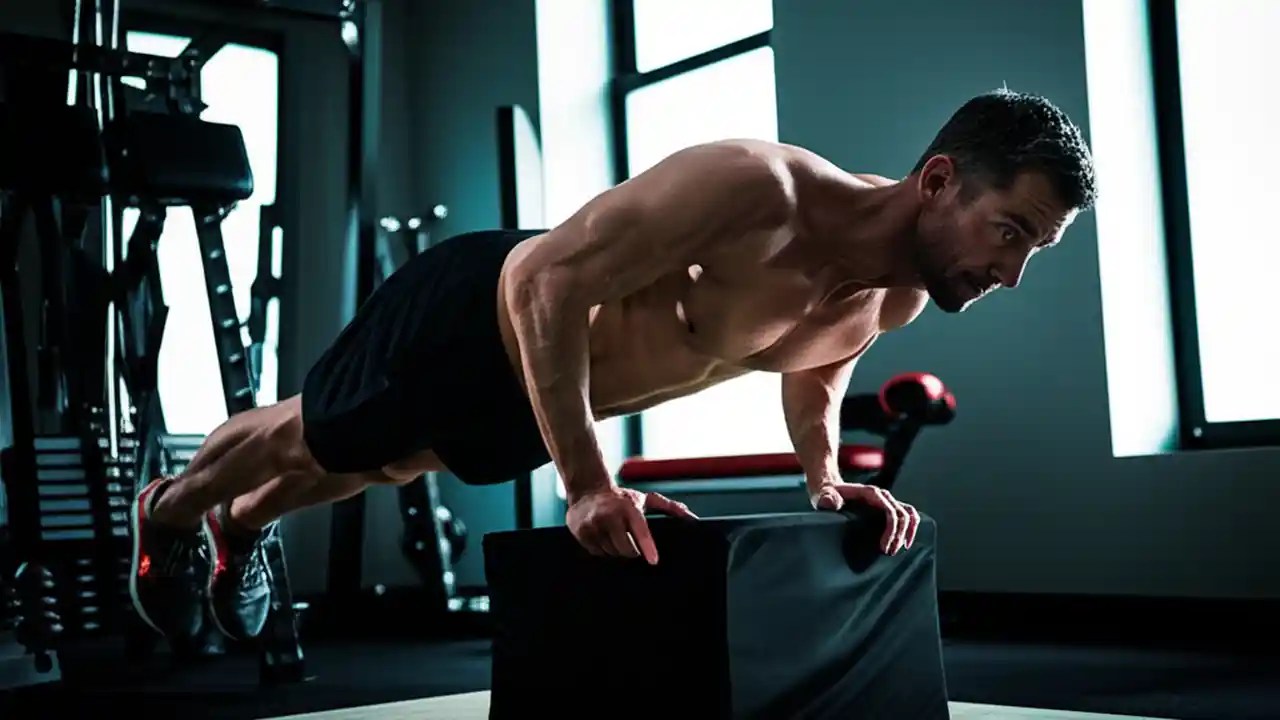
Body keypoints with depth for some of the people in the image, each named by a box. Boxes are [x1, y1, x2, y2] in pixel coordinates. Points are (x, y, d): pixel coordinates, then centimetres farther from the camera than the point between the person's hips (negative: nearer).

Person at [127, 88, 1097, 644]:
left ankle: (239, 528, 63)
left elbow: (814, 372, 7)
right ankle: (170, 512, 53)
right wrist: (588, 486, -41)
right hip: (473, 315, -7)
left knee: (384, 469, 33)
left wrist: (827, 478, -10)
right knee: (306, 443, 20)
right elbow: (545, 279, -39)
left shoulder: (899, 294, -16)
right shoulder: (753, 187, -42)